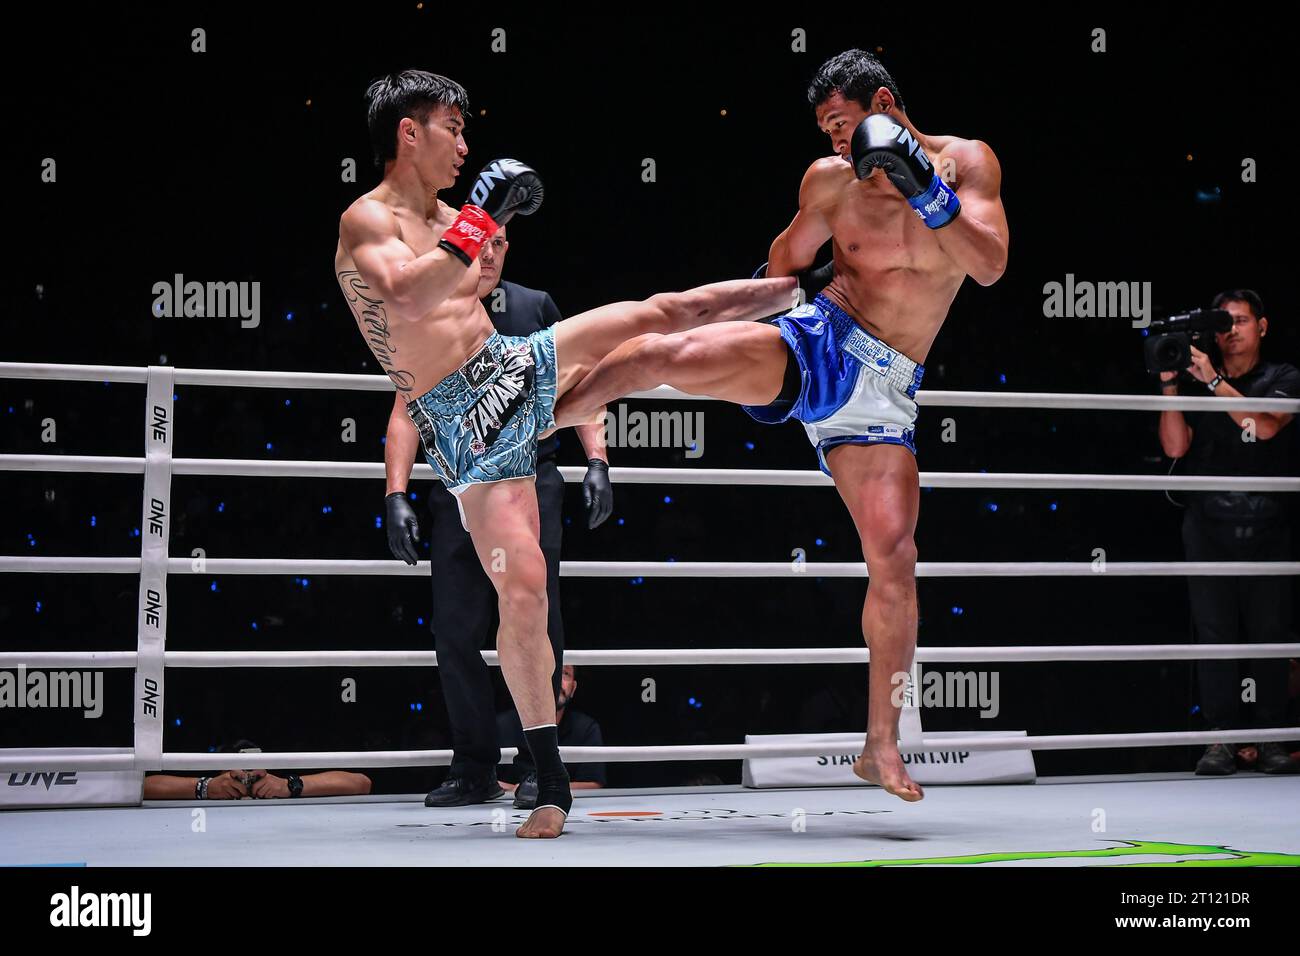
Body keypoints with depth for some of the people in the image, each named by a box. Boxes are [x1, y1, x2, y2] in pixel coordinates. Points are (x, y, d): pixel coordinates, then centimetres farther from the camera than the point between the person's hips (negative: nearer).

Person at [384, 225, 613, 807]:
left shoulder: (536, 308, 11)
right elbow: (406, 412, 7)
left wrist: (596, 461, 2)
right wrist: (397, 494, -2)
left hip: (532, 481, -1)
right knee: (455, 631, -1)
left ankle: (537, 764, 3)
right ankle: (474, 769, 8)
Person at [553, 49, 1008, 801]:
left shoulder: (966, 162, 2)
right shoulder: (829, 180, 6)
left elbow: (991, 266, -12)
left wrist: (926, 192, -21)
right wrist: (789, 283, 4)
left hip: (883, 388, 0)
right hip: (817, 343, 1)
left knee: (895, 562, -5)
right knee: (662, 354, -25)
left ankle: (882, 746, 5)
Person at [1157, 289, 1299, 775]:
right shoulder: (1196, 384, 11)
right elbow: (1175, 446, 0)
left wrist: (1213, 380, -13)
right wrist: (1169, 383, -7)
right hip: (1209, 529, 1)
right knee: (1214, 633, -3)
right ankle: (1221, 739, 0)